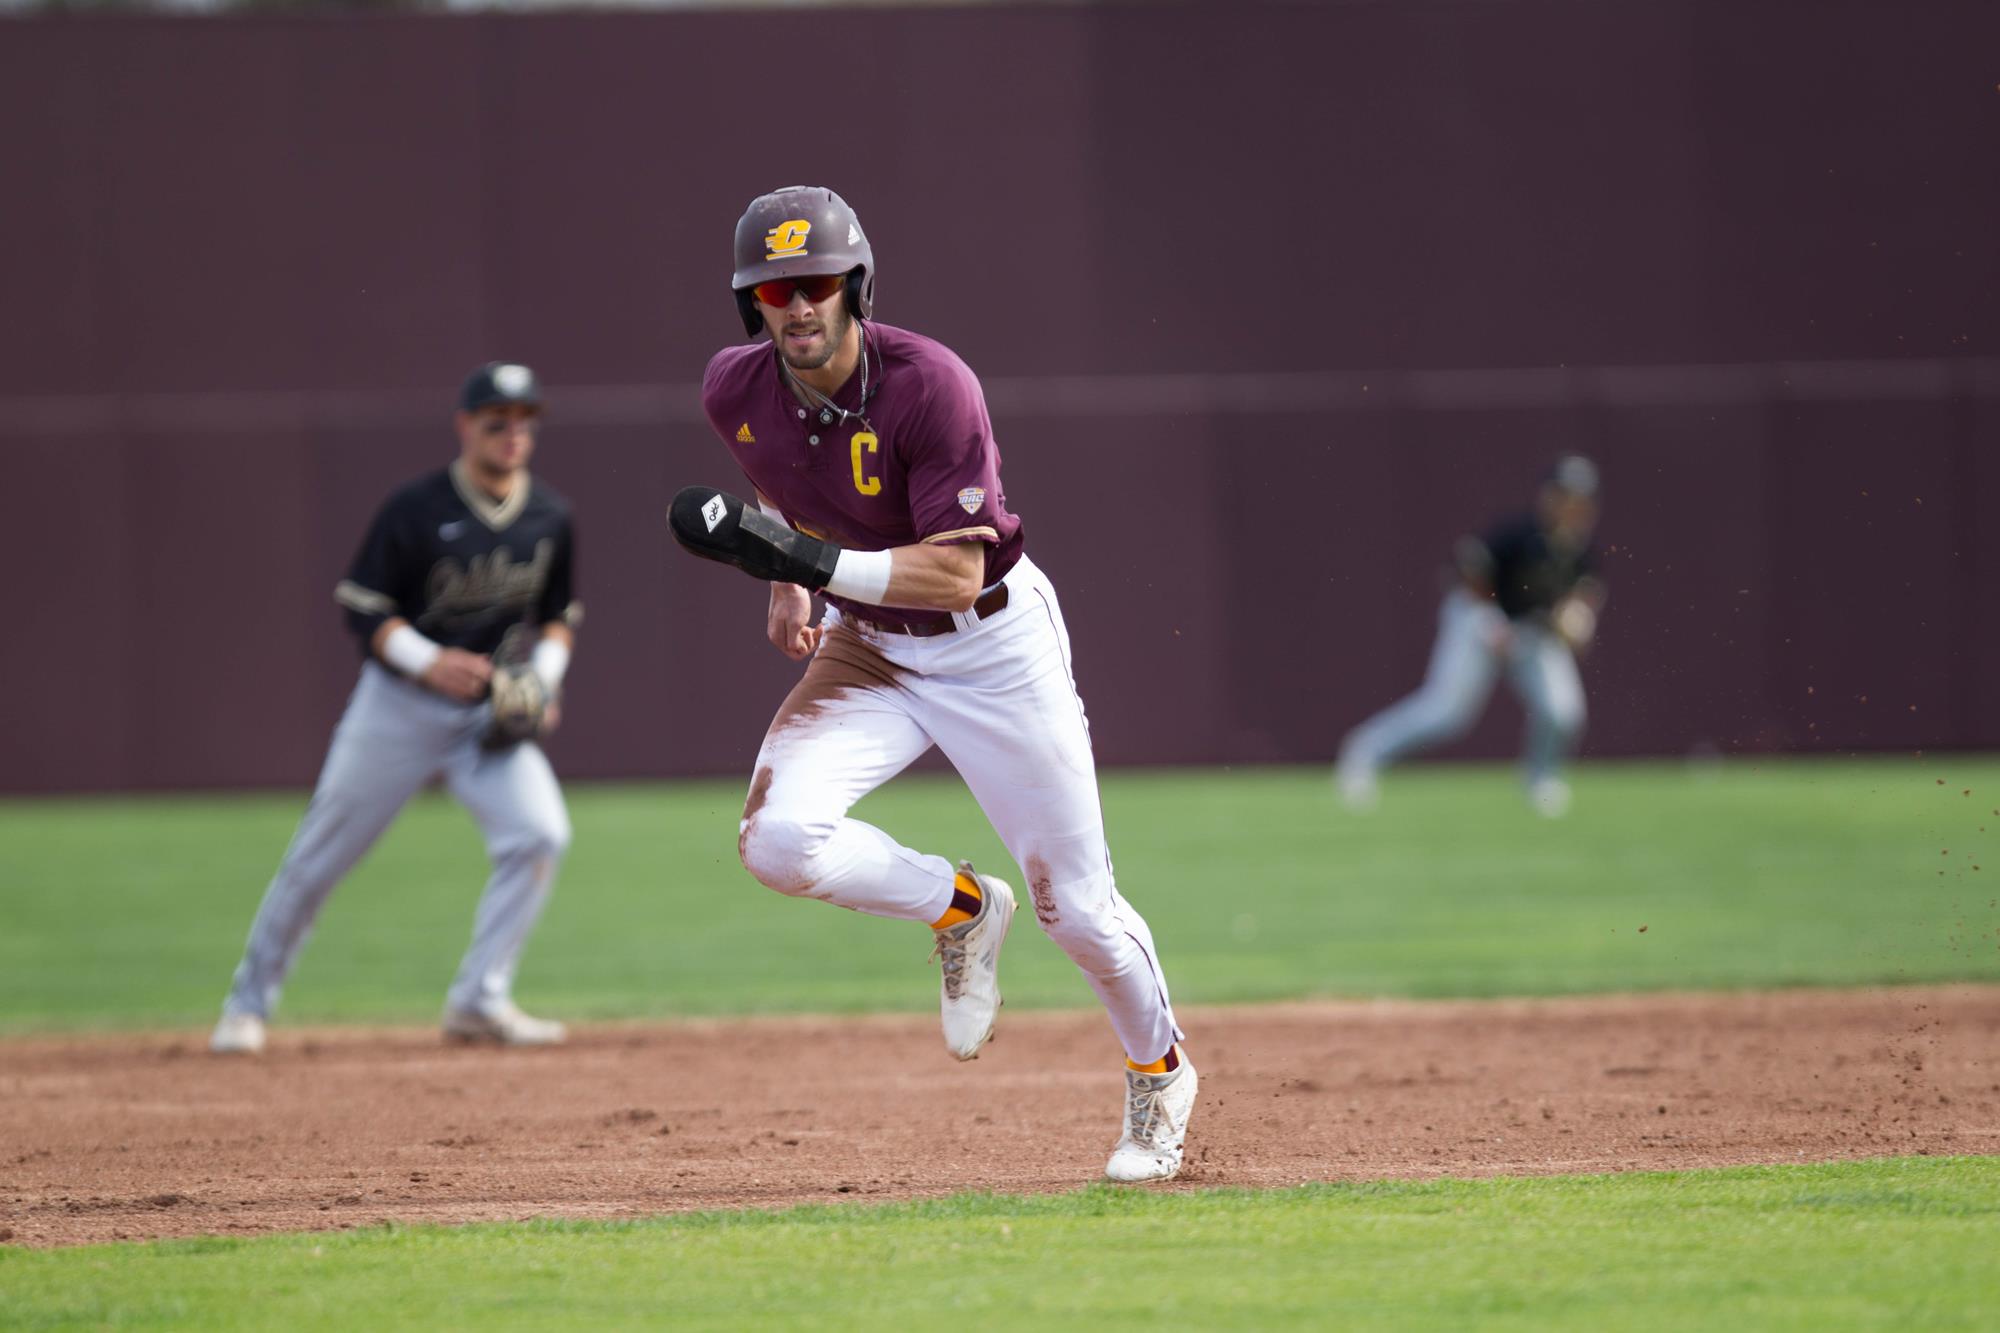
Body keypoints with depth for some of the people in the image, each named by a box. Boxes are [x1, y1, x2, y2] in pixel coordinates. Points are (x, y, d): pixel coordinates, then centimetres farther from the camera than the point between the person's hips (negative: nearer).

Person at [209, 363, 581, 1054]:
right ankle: (249, 1002, 19)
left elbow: (560, 614, 15)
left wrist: (543, 678, -3)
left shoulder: (551, 518, 1)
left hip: (494, 713, 3)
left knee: (539, 834, -19)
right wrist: (428, 661, -25)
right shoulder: (416, 509, -13)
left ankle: (480, 999, -8)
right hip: (399, 704, -3)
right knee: (320, 856, 2)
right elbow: (364, 609, -10)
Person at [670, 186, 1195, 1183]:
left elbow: (956, 574, -30)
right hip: (868, 647, 4)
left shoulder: (929, 384, -29)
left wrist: (813, 561, -39)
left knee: (1076, 906, 2)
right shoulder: (735, 391, -12)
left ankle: (1159, 1073, 32)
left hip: (993, 641, -4)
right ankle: (960, 909, 6)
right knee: (777, 842, -22)